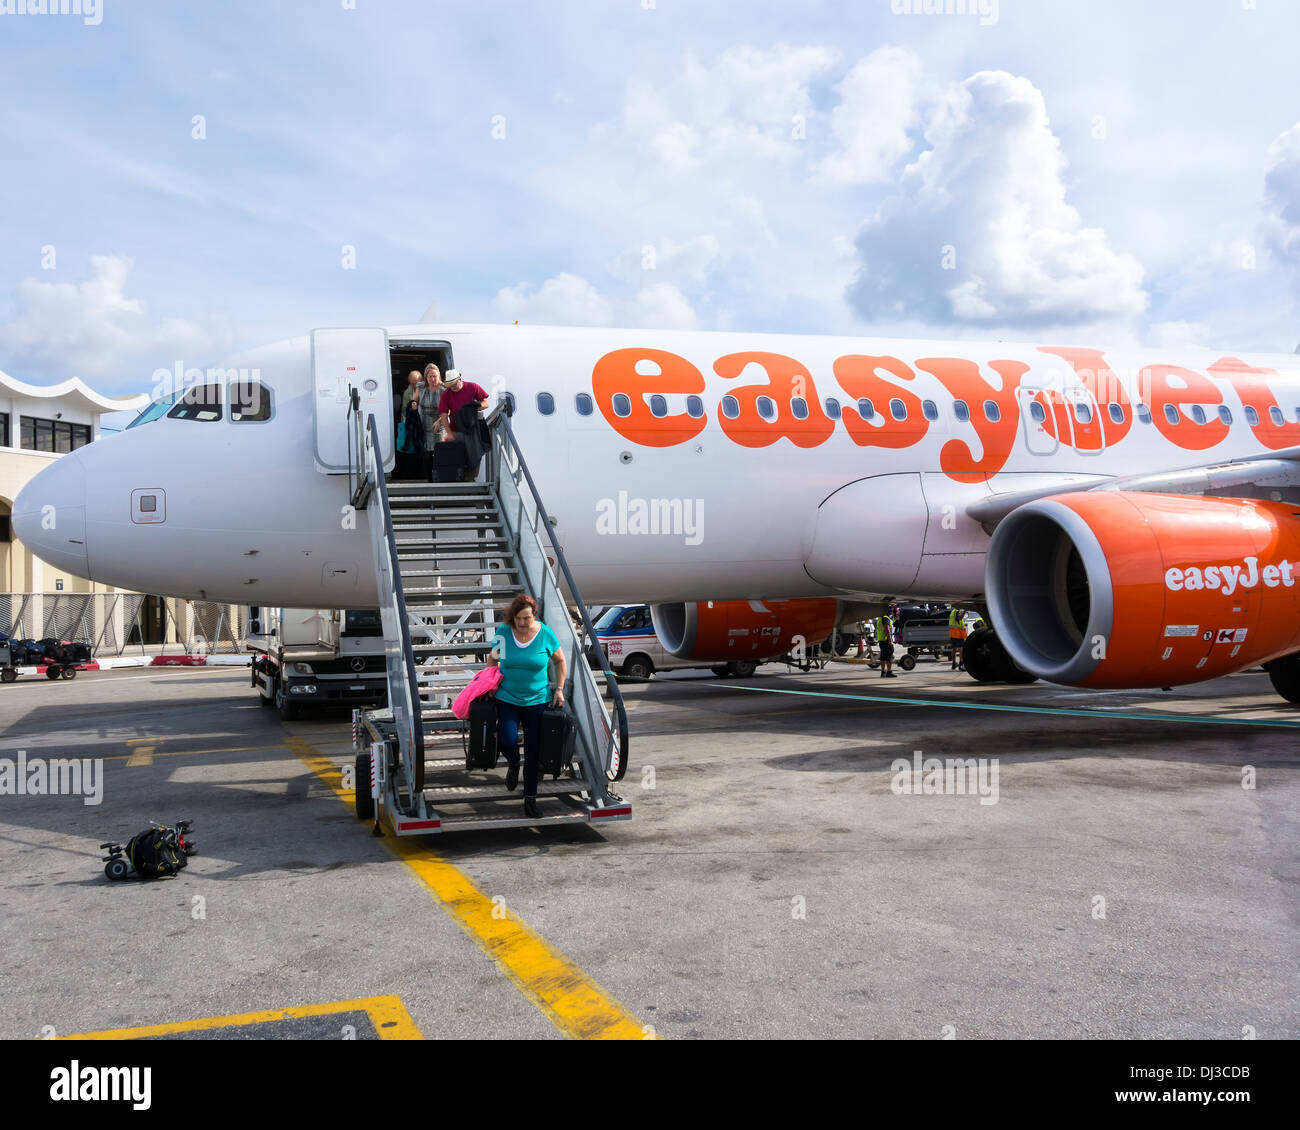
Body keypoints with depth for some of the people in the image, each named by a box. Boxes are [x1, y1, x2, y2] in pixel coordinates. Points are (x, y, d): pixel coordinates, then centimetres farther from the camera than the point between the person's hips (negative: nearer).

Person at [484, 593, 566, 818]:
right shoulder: (503, 632, -6)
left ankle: (530, 797, 18)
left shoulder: (545, 634, -8)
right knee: (506, 741, -16)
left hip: (537, 700, 0)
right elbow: (492, 659, 11)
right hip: (507, 698, 0)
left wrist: (559, 689, 2)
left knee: (534, 750, 4)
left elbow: (560, 661, 7)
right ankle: (513, 764, 21)